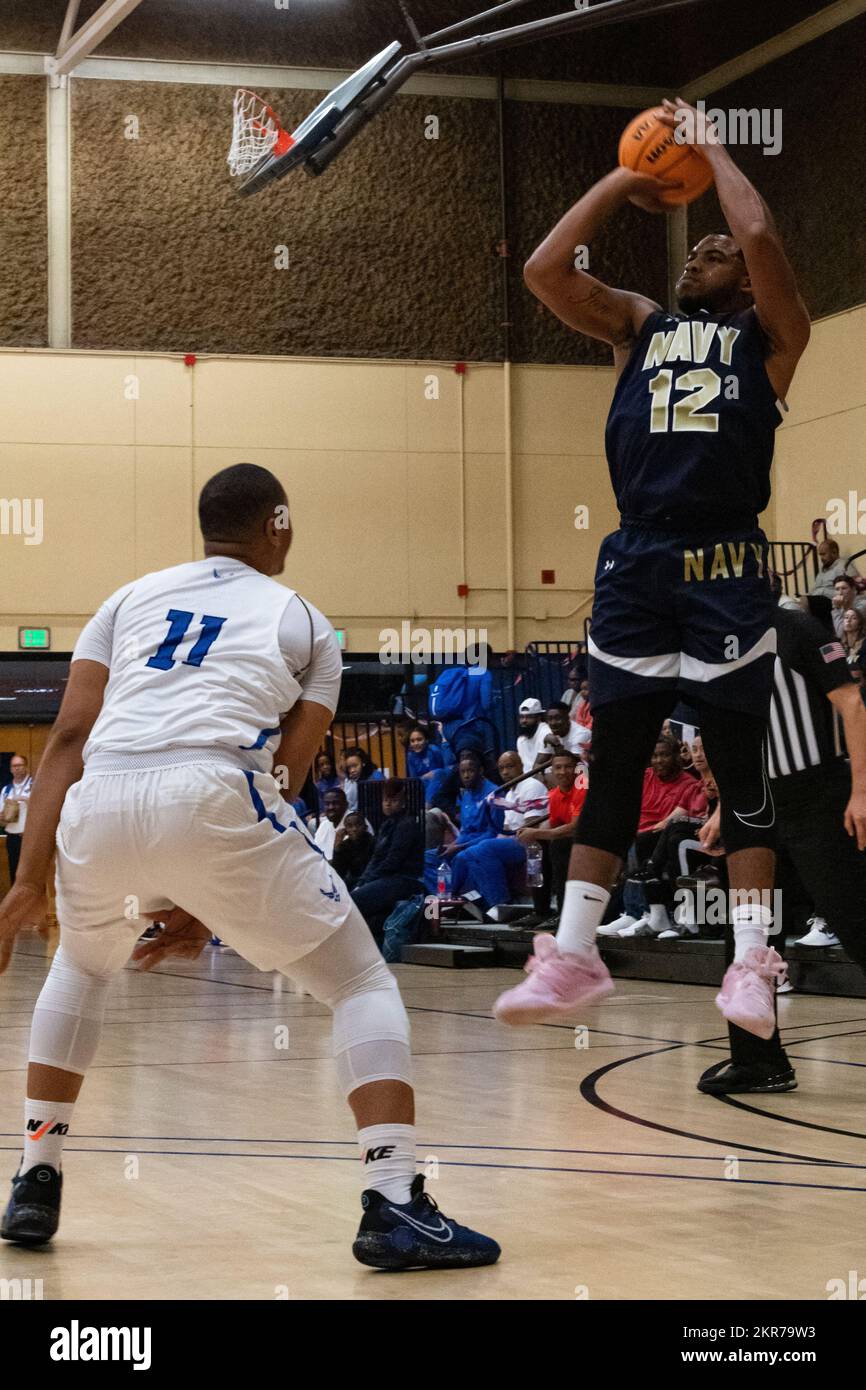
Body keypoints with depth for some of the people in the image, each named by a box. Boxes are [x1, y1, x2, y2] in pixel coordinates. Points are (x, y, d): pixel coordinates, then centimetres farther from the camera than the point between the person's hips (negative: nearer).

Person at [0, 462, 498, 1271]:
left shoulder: (131, 598, 28)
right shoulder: (305, 625, 25)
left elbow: (70, 738, 15)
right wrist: (205, 908, 22)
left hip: (100, 802, 3)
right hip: (209, 796, -3)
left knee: (82, 968, 35)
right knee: (361, 983, 12)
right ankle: (394, 1206, -3)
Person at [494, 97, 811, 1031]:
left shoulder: (768, 335, 9)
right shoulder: (637, 326, 19)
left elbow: (759, 237, -10)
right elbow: (544, 269, 6)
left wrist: (709, 147, 4)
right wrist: (621, 183, 10)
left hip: (726, 564, -3)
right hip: (636, 560, 3)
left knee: (740, 768, 0)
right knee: (612, 762, 5)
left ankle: (752, 964, 5)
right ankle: (573, 954, 7)